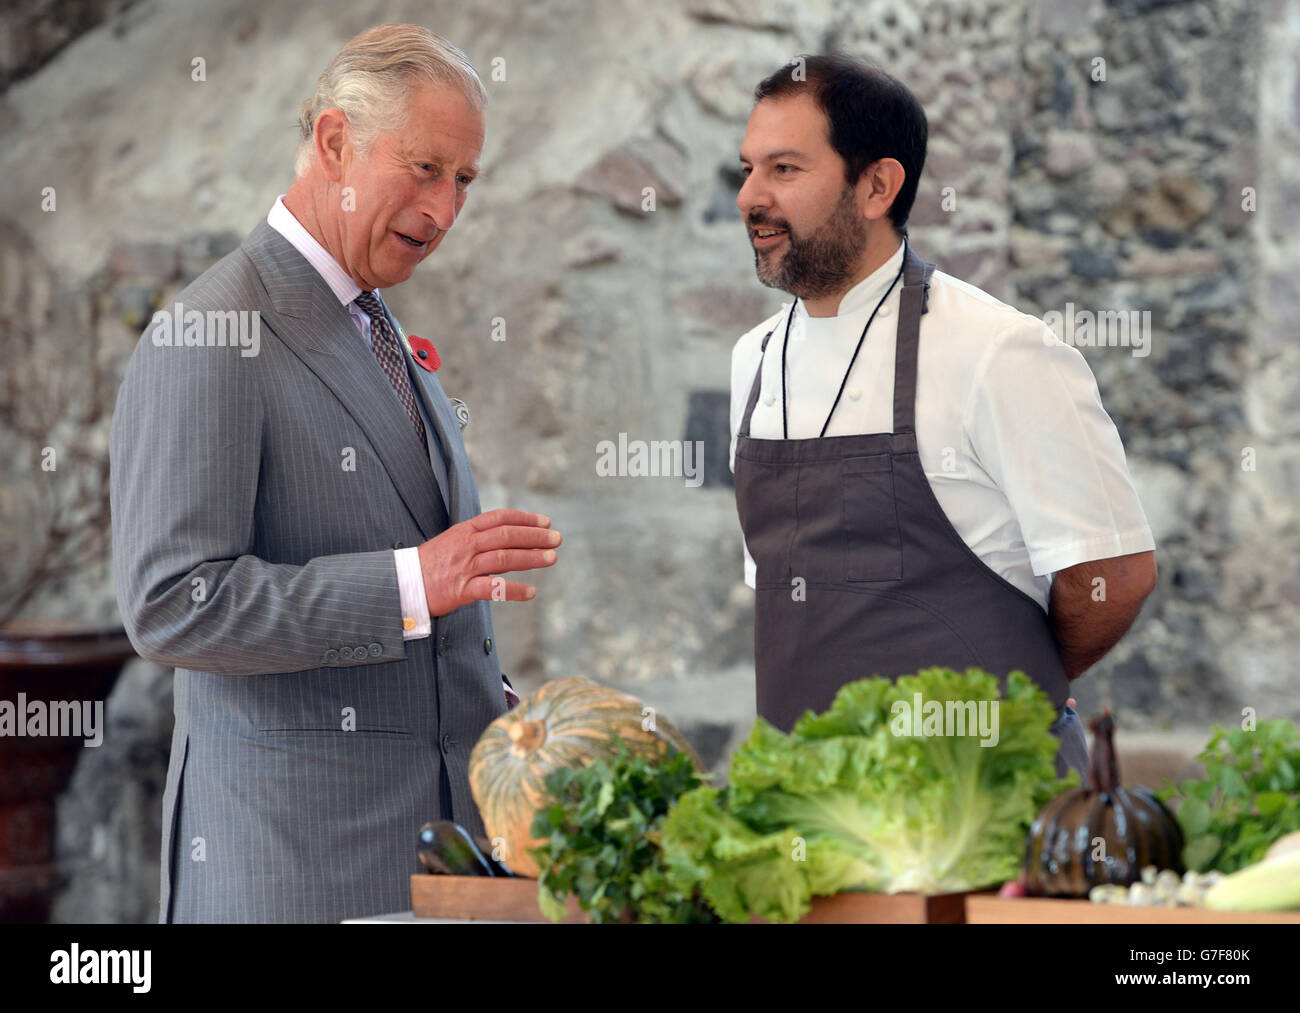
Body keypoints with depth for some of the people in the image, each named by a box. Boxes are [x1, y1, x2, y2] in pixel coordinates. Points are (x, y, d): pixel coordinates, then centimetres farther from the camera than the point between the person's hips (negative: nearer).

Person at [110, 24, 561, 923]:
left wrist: (500, 716, 13)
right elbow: (170, 605, -21)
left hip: (449, 815, 8)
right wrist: (412, 582, -26)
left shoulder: (381, 335, 17)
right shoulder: (209, 342, -12)